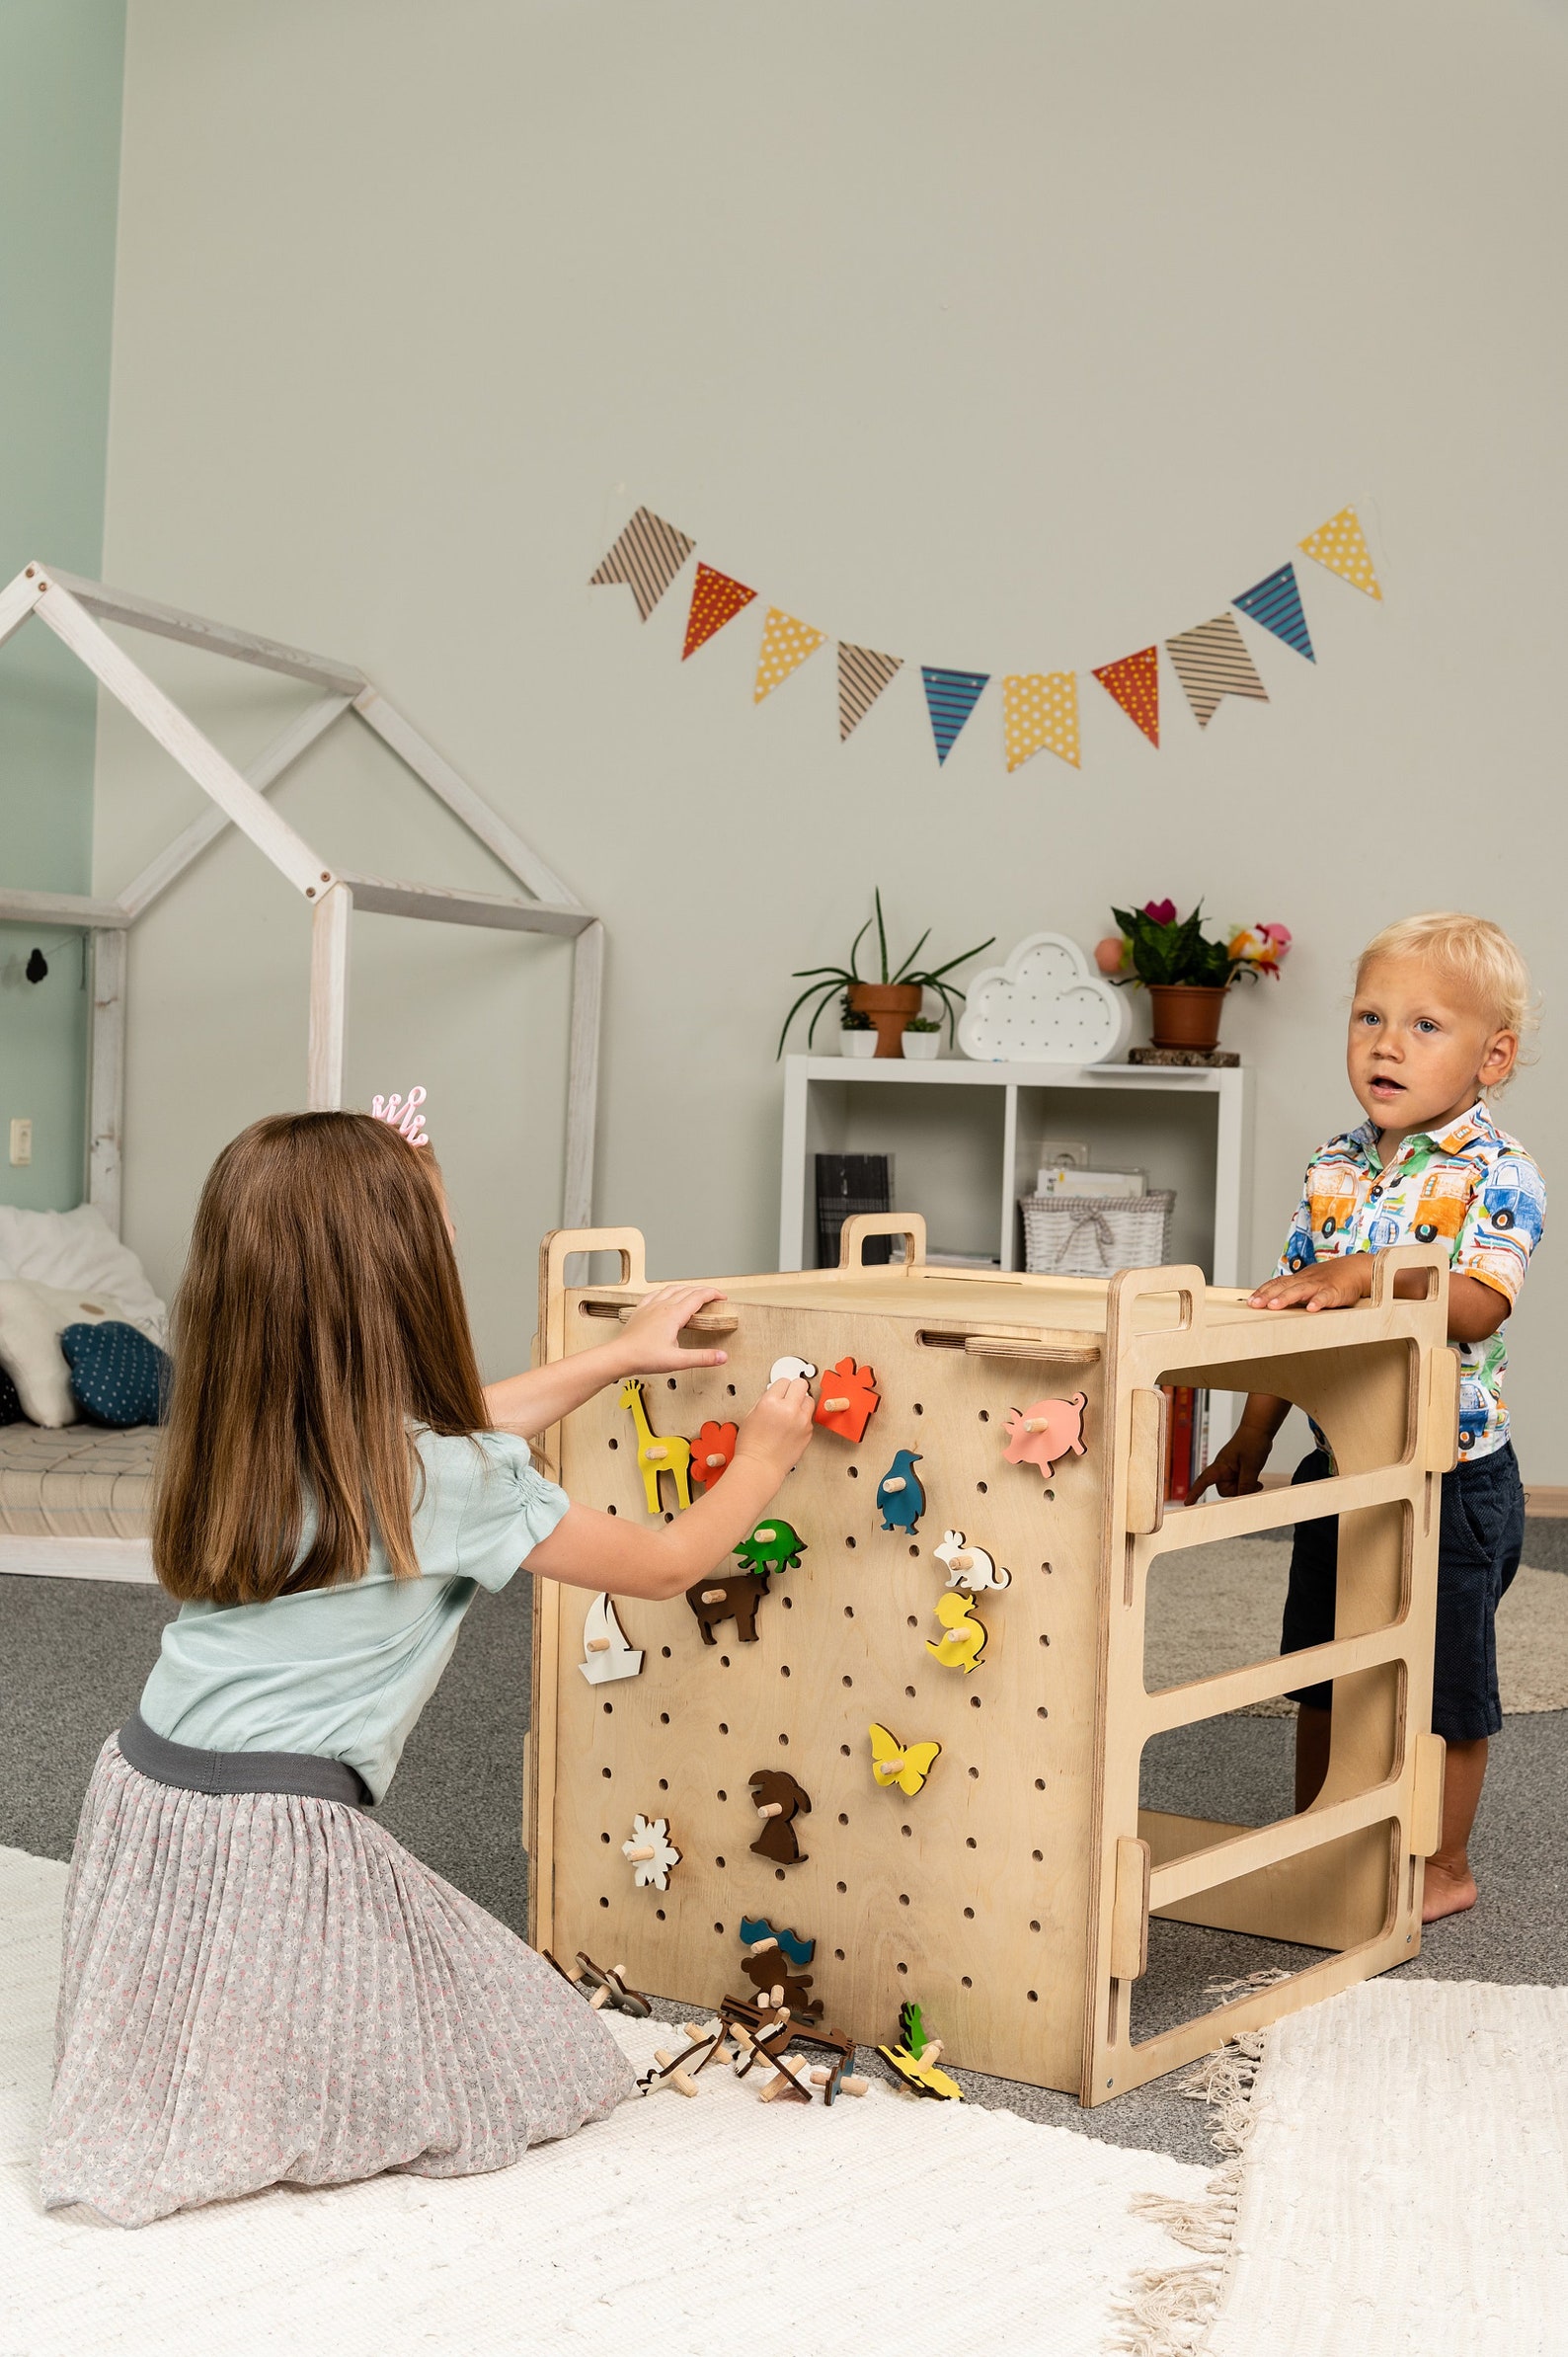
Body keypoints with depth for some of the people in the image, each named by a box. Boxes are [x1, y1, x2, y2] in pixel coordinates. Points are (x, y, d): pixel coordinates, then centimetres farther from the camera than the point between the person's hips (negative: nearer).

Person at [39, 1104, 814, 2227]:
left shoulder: (239, 1432, 4)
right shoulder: (450, 1487, -16)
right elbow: (665, 1563, -3)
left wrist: (618, 1356, 29)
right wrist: (763, 1459, 16)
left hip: (142, 1797, 8)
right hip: (282, 1837, -7)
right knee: (534, 2057, 8)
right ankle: (256, 2129, -2)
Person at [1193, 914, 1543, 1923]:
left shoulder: (1497, 1173, -14)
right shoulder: (1335, 1167, 6)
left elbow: (1478, 1307, -28)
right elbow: (1293, 1310, 12)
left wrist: (1372, 1274, -40)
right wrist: (1253, 1437, 13)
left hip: (1451, 1472, -6)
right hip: (1342, 1461, 6)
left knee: (1443, 1686, 7)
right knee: (1322, 1670, 17)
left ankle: (1445, 1867, 25)